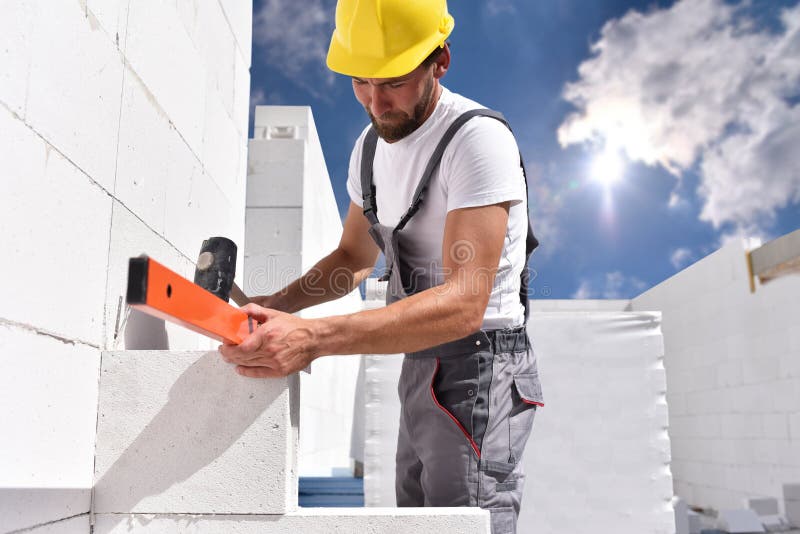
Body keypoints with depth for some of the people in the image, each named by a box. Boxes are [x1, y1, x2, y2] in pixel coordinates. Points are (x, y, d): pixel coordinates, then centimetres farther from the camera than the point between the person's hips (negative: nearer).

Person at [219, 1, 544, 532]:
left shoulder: (478, 138, -20)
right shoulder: (371, 145, 8)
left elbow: (465, 303, -30)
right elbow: (354, 257, 17)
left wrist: (314, 339, -39)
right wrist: (276, 305, -3)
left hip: (478, 363, -8)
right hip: (420, 366, 8)